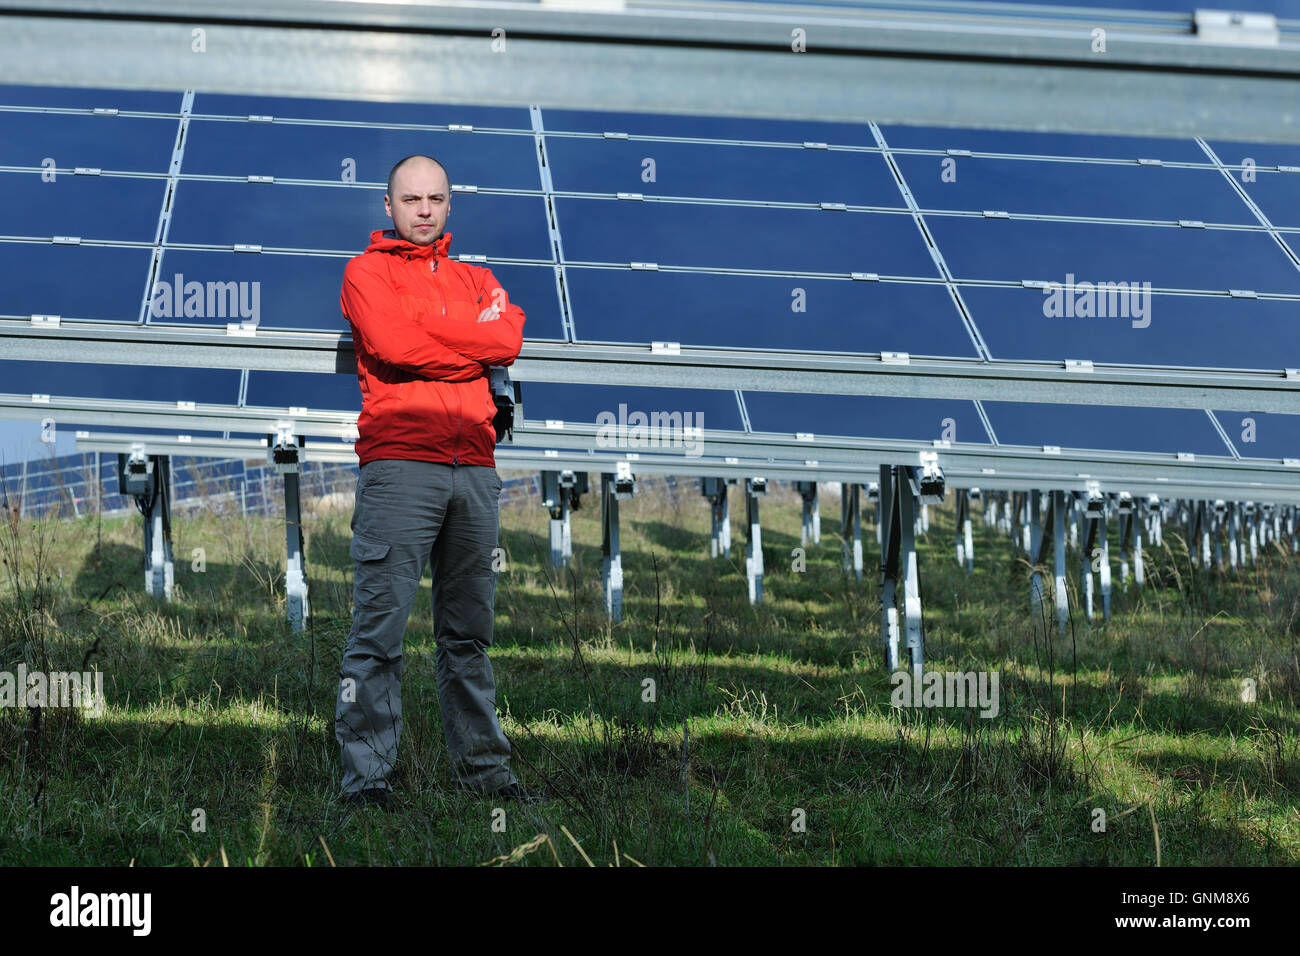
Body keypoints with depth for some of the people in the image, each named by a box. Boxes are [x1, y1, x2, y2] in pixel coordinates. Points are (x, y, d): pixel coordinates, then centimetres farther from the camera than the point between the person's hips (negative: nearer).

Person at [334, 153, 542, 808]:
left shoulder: (475, 280, 22)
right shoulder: (367, 272, 8)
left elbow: (510, 339, 1)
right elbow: (391, 343, -11)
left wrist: (425, 332, -6)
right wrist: (472, 337, -1)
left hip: (474, 468, 5)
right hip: (399, 462, -5)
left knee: (469, 632, 10)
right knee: (380, 630, -9)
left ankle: (482, 769, 15)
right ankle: (366, 778, -8)